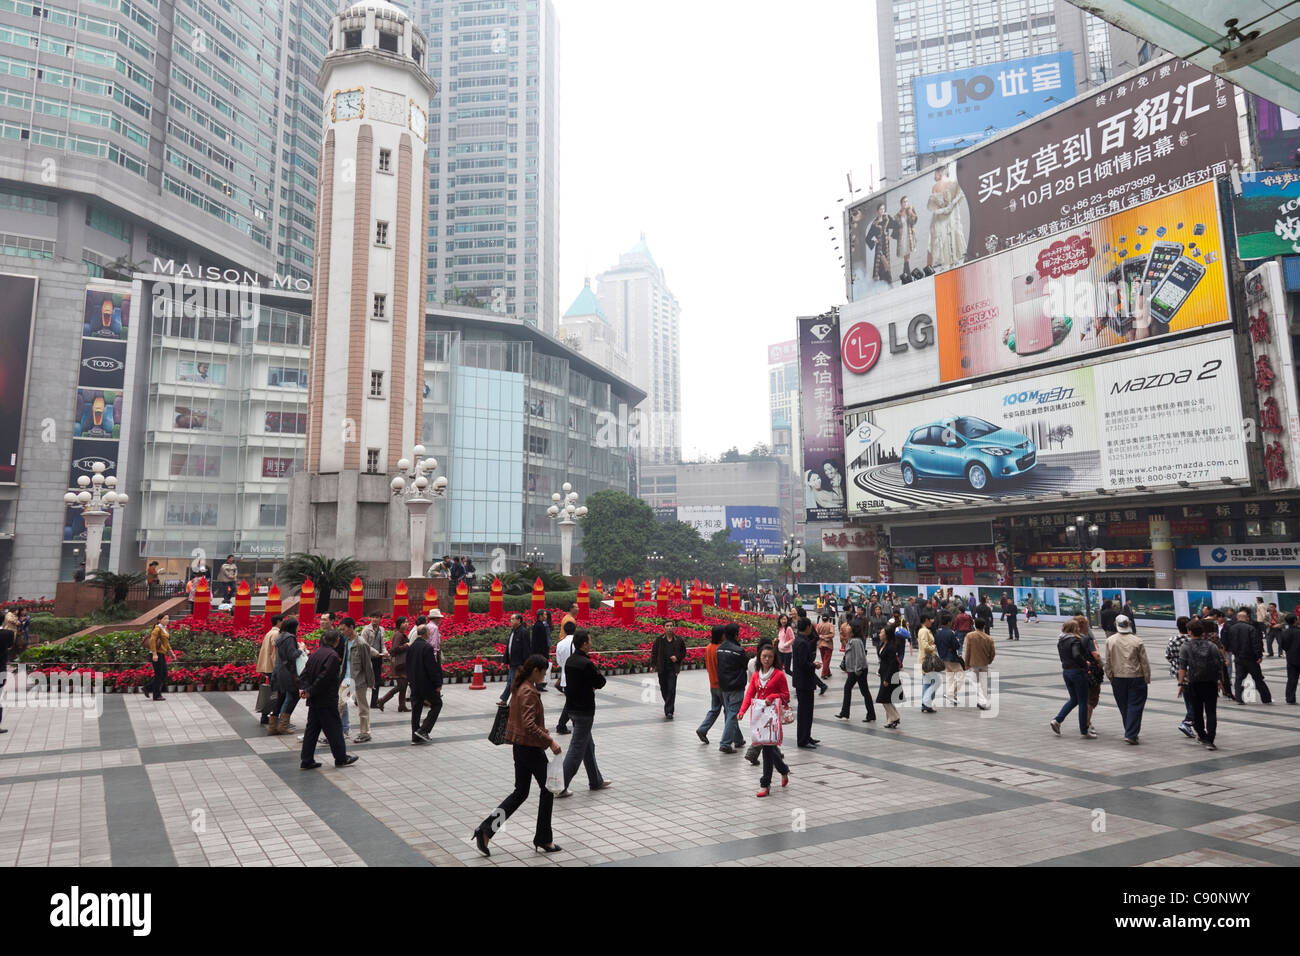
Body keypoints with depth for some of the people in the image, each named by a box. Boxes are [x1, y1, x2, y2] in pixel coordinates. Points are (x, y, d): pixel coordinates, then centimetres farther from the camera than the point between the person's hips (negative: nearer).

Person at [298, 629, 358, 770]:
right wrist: (310, 691, -12)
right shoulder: (333, 655, -16)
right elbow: (325, 677, -21)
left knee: (312, 728, 12)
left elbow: (305, 672, 6)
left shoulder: (315, 653, 9)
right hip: (326, 700, -8)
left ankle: (306, 760, 14)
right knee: (334, 727, 3)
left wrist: (305, 688, -5)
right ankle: (341, 758, 13)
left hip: (314, 700, 8)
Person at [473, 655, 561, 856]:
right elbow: (529, 725, -29)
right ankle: (543, 839, 17)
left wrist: (541, 730, 19)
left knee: (520, 792, 14)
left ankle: (486, 830, 8)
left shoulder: (519, 688, 9)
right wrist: (549, 741, -27)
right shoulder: (529, 692, -21)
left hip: (520, 746, 9)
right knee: (548, 790, 7)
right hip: (531, 748, -9)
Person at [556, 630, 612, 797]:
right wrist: (599, 675, 7)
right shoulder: (586, 664, -22)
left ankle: (596, 781, 31)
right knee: (577, 749, -3)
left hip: (572, 707, 9)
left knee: (588, 746, 20)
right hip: (584, 711, -9)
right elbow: (600, 683, -13)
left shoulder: (569, 661, 5)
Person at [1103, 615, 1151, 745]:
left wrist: (1110, 677, 11)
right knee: (1135, 706, 0)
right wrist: (1147, 678, 7)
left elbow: (1108, 662, 1)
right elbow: (1144, 662, -3)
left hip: (1118, 678, 2)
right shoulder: (1137, 641, -7)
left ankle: (1130, 732, 22)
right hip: (1136, 677, -2)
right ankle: (1131, 734, -7)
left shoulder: (1110, 641, -3)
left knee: (1124, 707, 13)